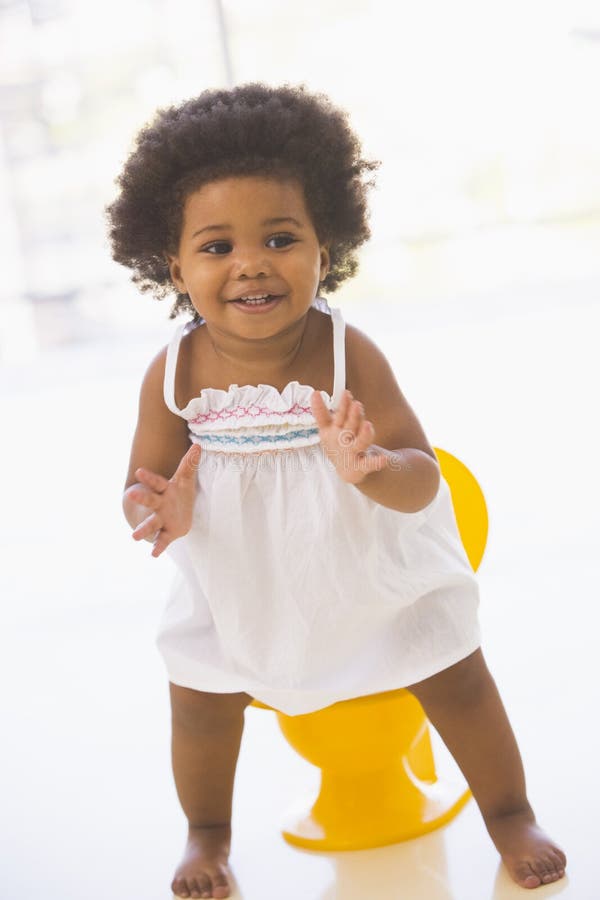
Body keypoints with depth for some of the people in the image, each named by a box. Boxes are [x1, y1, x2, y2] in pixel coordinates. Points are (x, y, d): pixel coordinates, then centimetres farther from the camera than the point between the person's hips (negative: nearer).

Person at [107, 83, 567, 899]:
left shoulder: (348, 355, -26)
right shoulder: (174, 373, -20)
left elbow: (421, 483, -27)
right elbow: (144, 485, -10)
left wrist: (367, 470, -50)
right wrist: (163, 511, -34)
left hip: (375, 571, -1)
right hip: (239, 585, 2)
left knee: (462, 686, 7)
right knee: (200, 707, 7)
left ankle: (510, 814, 35)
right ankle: (207, 834, 39)